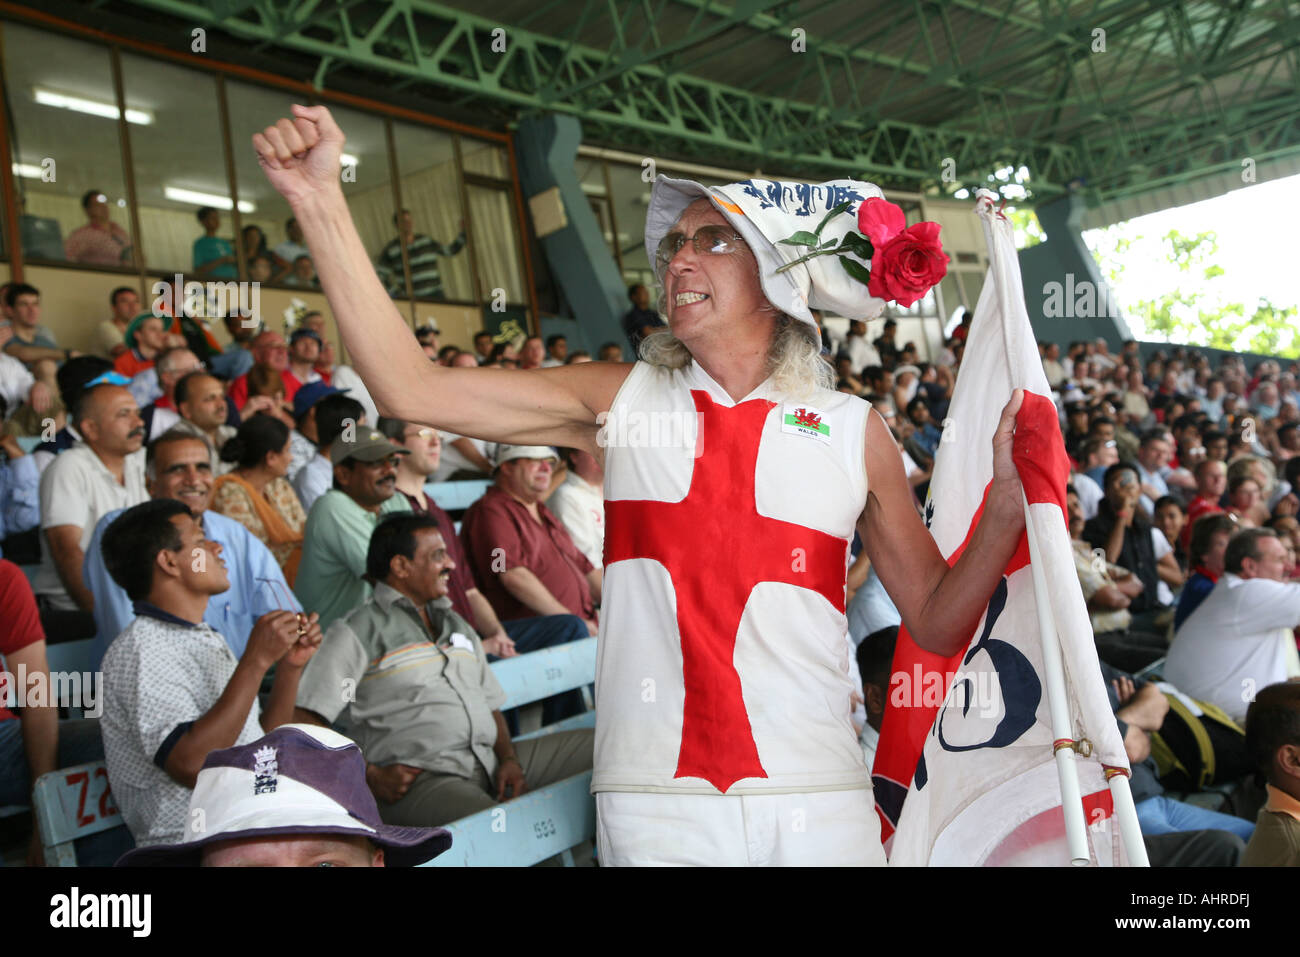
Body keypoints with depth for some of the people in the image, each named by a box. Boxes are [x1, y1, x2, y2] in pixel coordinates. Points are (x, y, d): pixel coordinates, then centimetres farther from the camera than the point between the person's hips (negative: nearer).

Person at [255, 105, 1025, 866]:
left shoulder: (854, 432, 3)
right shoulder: (624, 400, 4)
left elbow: (939, 624, 7)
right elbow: (412, 388, -3)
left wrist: (1008, 500, -9)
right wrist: (321, 199, -7)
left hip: (814, 805, 0)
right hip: (651, 809, 1)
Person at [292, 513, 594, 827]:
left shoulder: (456, 625, 24)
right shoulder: (357, 633, 0)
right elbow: (302, 719, -8)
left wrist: (508, 758, 6)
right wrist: (371, 776, -14)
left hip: (489, 762, 8)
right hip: (420, 780, -8)